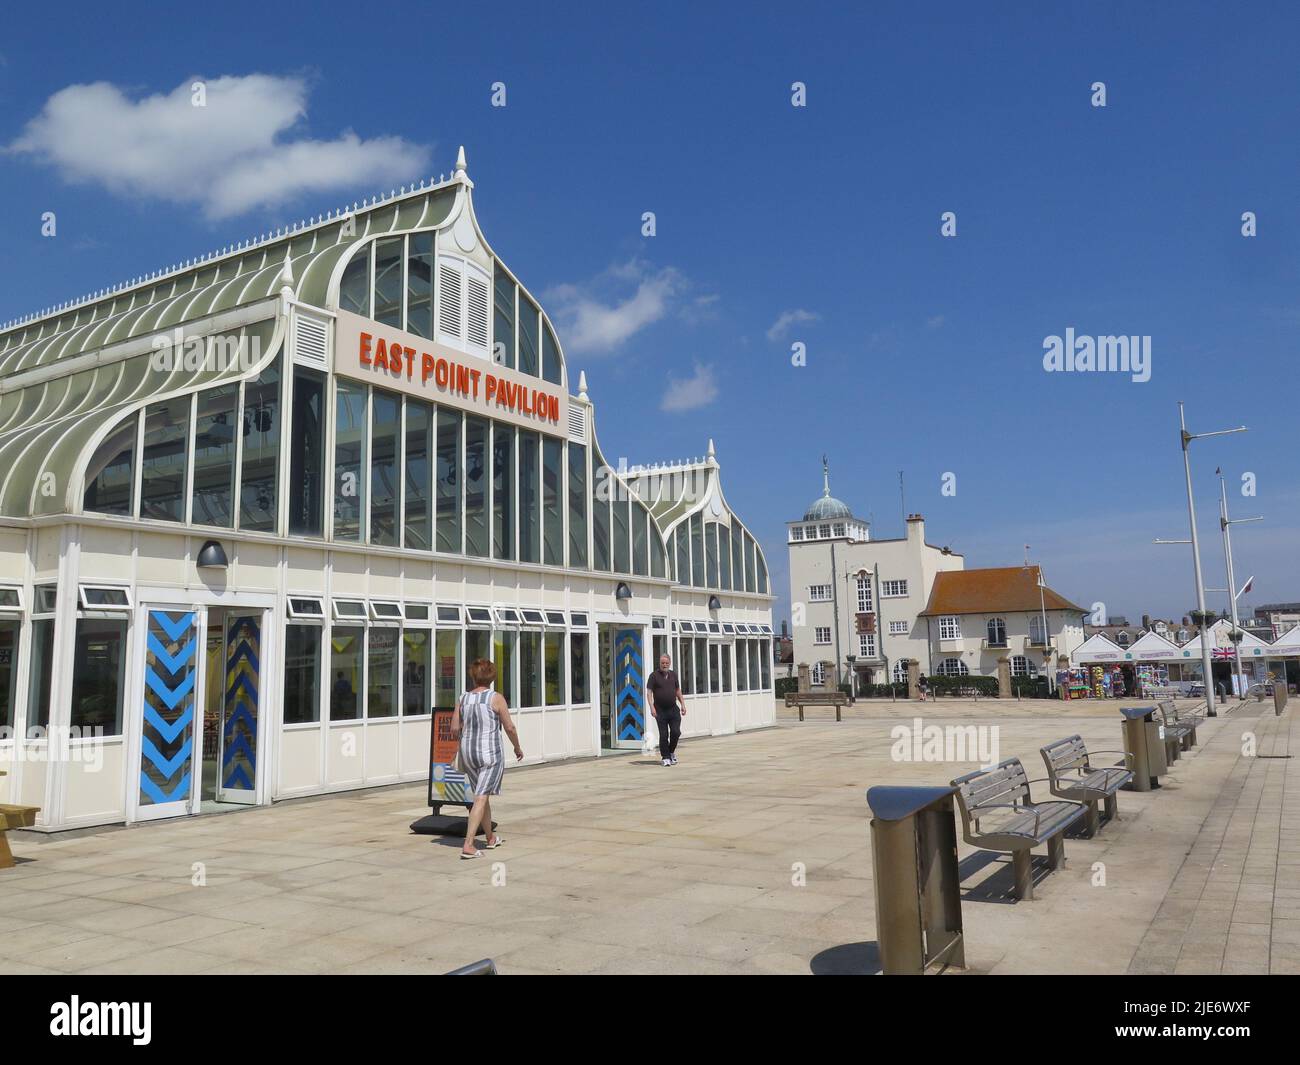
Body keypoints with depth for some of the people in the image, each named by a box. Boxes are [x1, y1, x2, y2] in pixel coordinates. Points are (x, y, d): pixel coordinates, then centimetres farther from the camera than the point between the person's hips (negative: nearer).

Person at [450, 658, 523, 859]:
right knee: (480, 798, -6)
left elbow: (454, 731, 4)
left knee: (482, 796, 20)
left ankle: (491, 838, 34)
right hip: (491, 753, -5)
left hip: (468, 752, 5)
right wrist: (517, 747, 9)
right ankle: (468, 846, -14)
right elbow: (510, 728, -7)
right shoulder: (496, 699, -8)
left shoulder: (462, 699, 3)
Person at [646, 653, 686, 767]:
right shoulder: (654, 675, -3)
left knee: (676, 732, -5)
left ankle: (671, 751, 20)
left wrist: (682, 704, 14)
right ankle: (665, 758, 11)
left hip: (673, 709, 3)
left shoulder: (673, 675, 11)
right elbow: (649, 692, -8)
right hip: (660, 710, -3)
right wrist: (652, 707, -18)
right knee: (663, 735, -1)